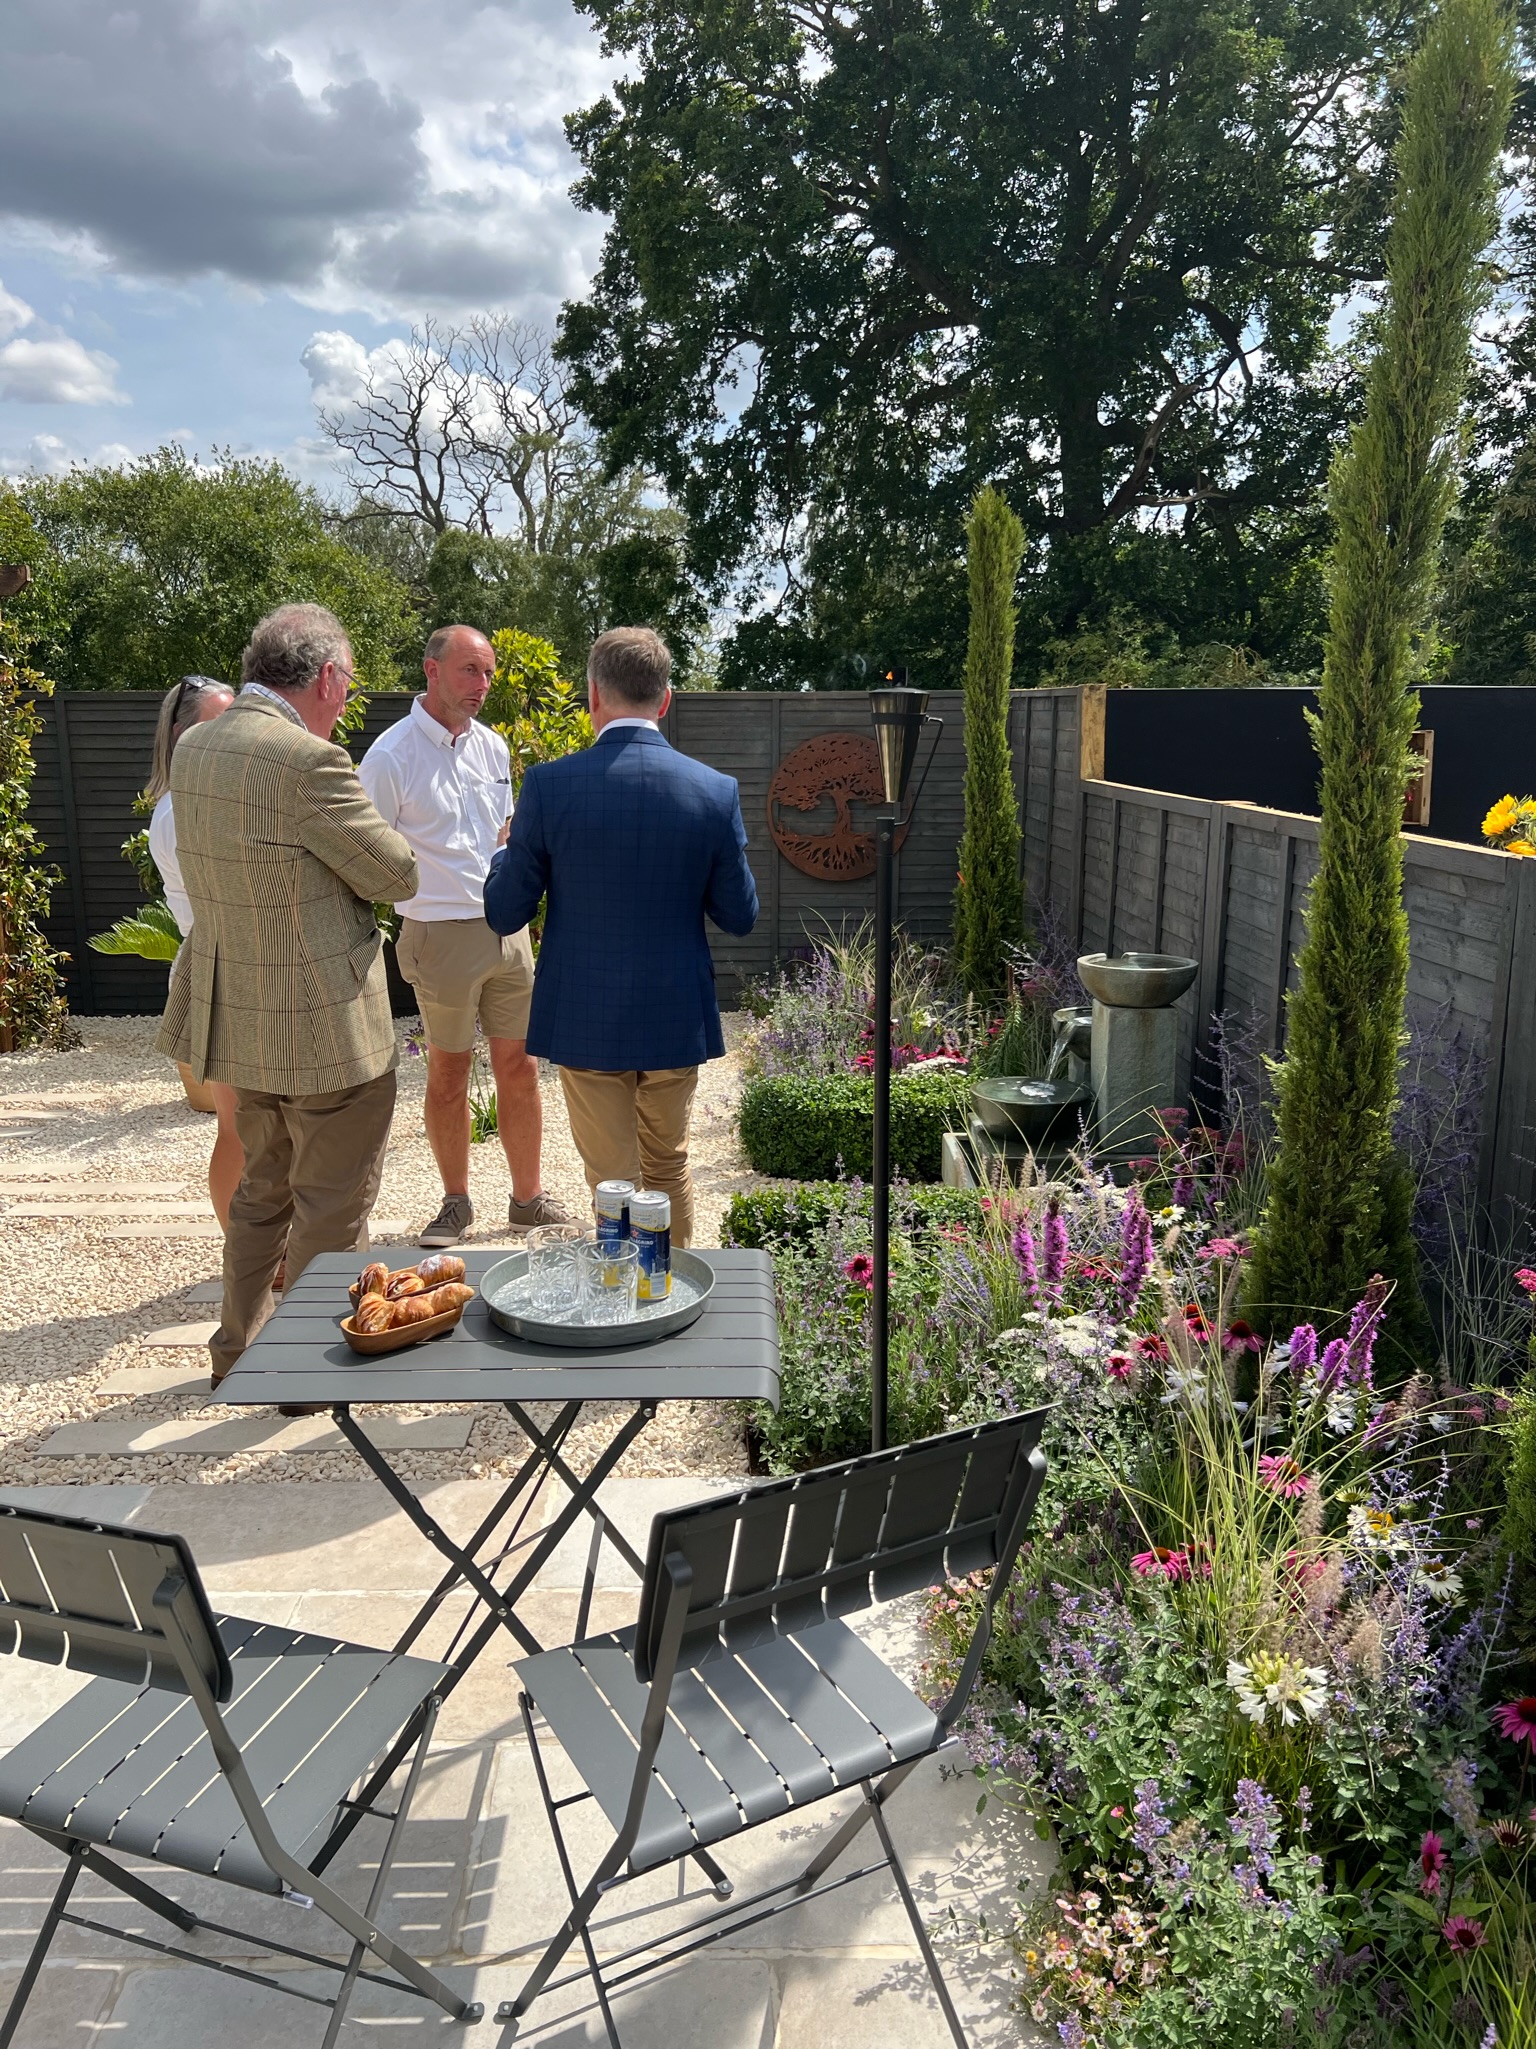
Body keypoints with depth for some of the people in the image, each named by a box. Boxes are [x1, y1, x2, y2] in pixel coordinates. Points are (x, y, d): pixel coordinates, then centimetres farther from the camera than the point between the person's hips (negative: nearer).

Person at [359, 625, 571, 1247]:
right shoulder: (391, 756, -10)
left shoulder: (493, 747, 10)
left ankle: (528, 1197, 21)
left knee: (518, 1067, 8)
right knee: (449, 1072, 6)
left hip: (507, 929, 5)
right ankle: (455, 1201, 23)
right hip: (440, 934, -5)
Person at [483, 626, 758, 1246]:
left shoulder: (548, 785, -13)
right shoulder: (715, 791, -8)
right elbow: (739, 915, 0)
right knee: (668, 1170, 23)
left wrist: (507, 850, 15)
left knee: (612, 1185, 9)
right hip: (677, 1021, 3)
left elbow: (504, 913, -5)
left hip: (586, 1021, -2)